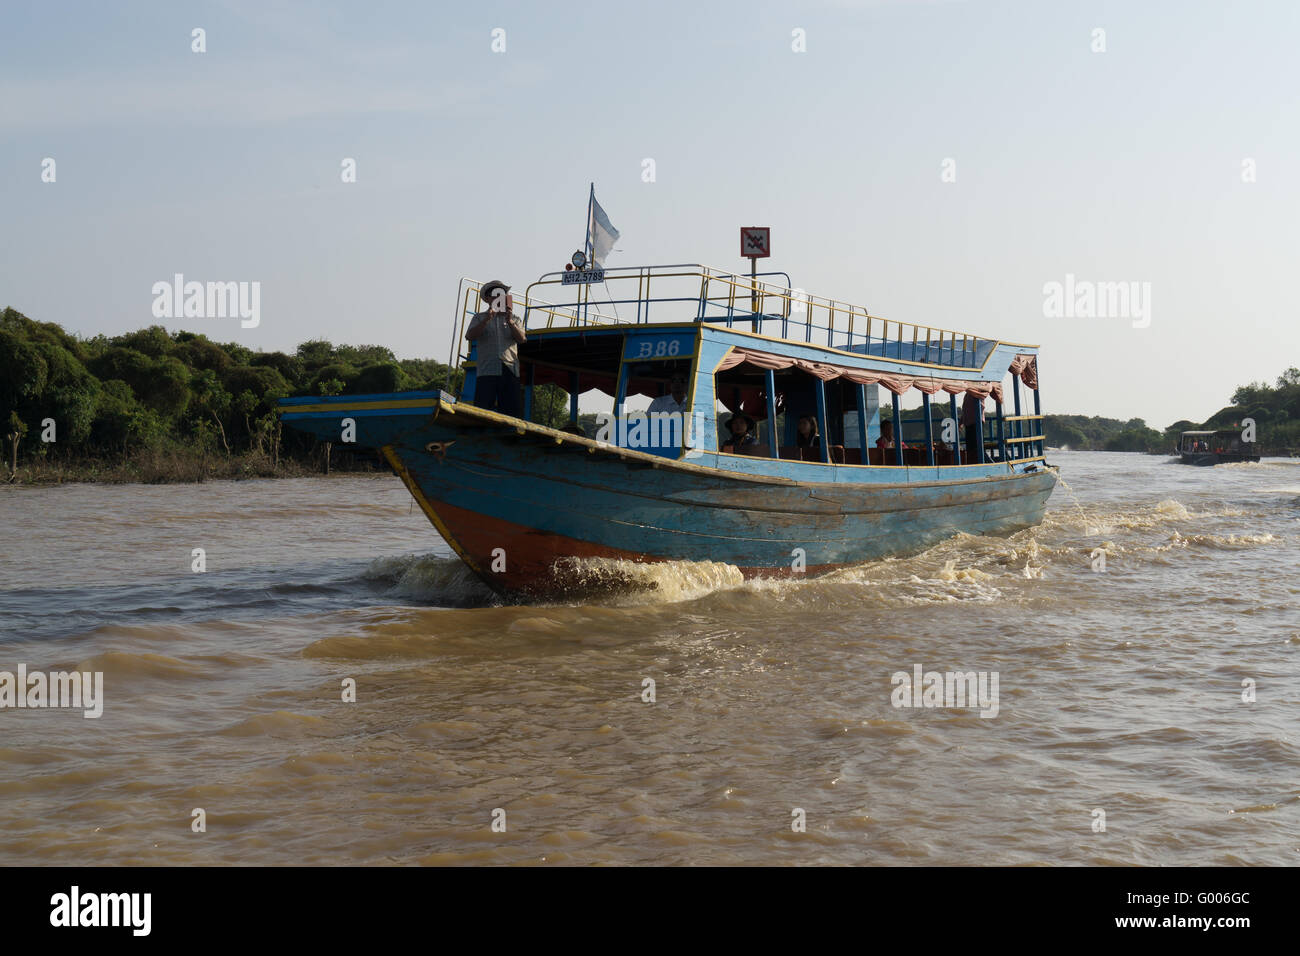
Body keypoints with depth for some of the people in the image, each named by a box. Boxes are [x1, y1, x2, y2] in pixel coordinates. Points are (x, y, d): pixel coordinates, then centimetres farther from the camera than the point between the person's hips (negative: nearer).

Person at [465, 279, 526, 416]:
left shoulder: (513, 319, 19)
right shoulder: (480, 317, 15)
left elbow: (522, 339, 3)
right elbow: (470, 336, -1)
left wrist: (510, 322, -12)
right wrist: (486, 320, -12)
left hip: (510, 370, 2)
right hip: (487, 371, -2)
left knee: (511, 412, -3)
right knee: (481, 410, -10)